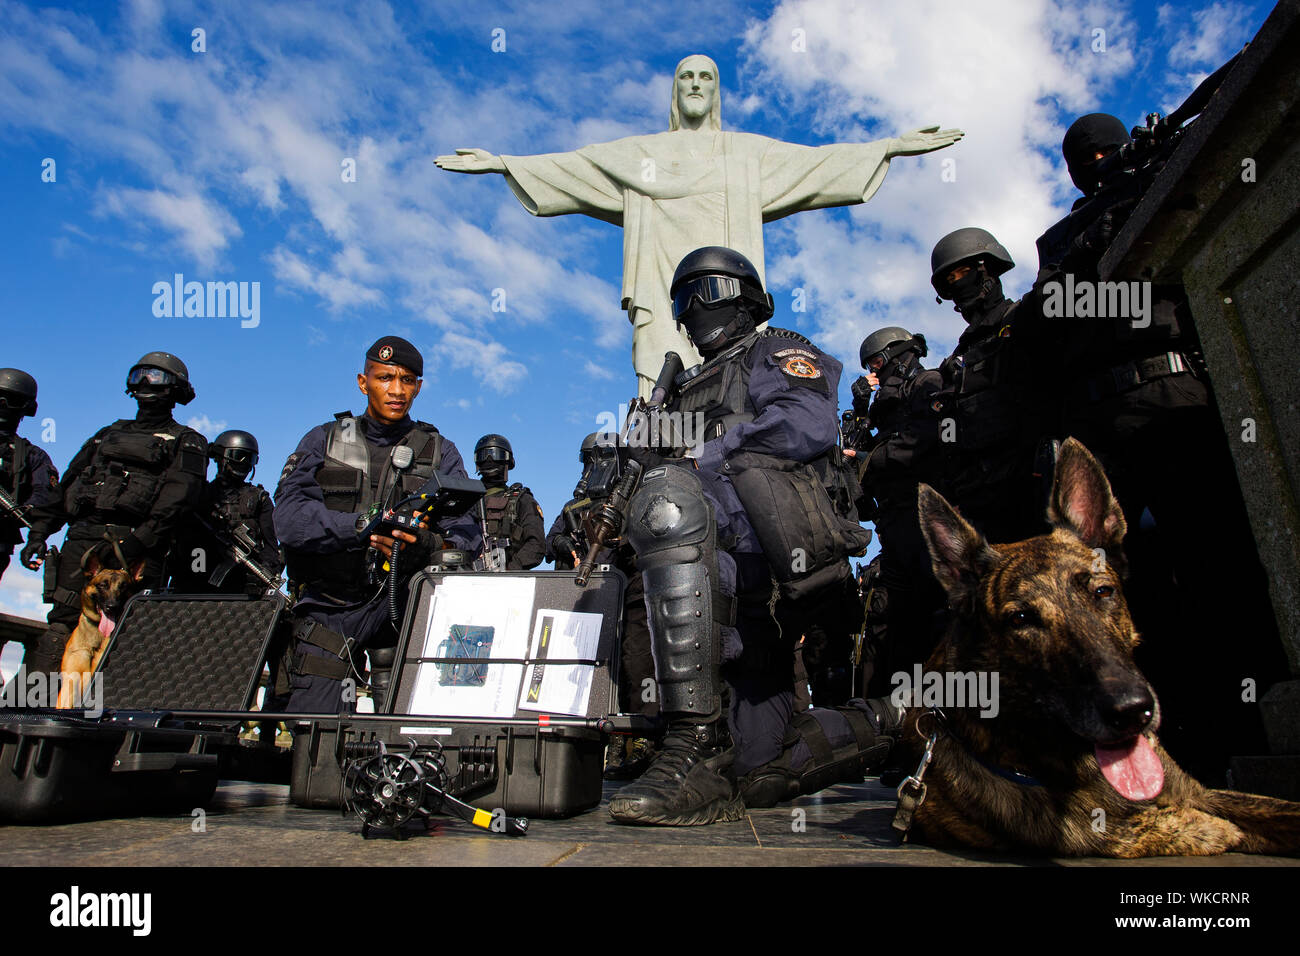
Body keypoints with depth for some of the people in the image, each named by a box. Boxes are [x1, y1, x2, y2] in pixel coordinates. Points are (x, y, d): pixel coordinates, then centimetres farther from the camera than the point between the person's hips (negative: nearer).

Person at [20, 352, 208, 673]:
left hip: (135, 550, -5)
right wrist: (39, 532, 12)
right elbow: (65, 486, 26)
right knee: (61, 626, -4)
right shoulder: (110, 434, 28)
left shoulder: (185, 442, 10)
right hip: (82, 539, 5)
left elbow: (178, 496, -7)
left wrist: (139, 542, -20)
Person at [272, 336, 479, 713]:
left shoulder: (441, 452, 12)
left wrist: (427, 546, -25)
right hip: (330, 609, 0)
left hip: (403, 607, 0)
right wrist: (362, 527, -22)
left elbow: (465, 537, -2)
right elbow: (289, 519, -6)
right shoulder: (324, 440, 11)